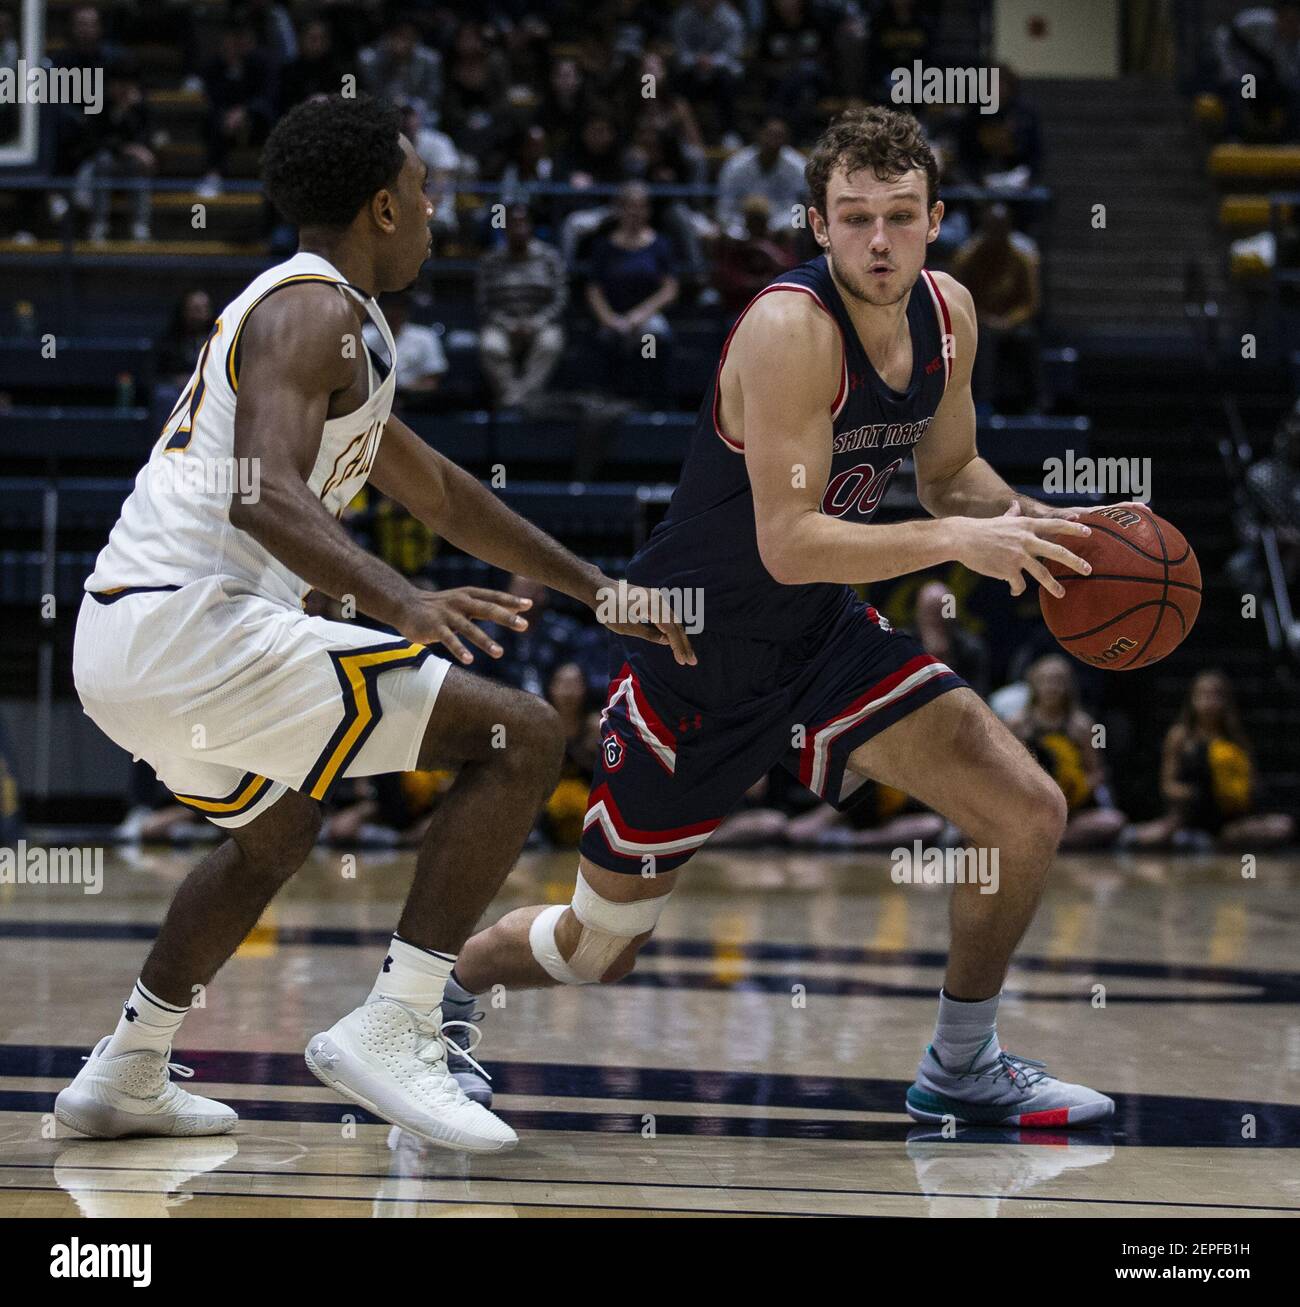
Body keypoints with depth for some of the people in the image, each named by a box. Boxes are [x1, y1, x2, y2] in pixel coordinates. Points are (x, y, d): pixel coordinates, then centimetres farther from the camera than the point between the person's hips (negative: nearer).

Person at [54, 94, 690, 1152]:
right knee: (522, 738, -11)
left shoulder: (309, 313, 24)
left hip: (121, 645, 11)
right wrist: (401, 603, -39)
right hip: (192, 624, -11)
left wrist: (593, 587, 35)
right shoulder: (314, 309, -8)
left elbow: (436, 489, 33)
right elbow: (263, 496, -25)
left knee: (276, 834, 37)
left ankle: (126, 1076, 36)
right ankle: (391, 1030, -14)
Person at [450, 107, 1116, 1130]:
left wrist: (1039, 523, -6)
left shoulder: (947, 315, -4)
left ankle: (962, 1068, 14)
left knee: (1030, 814, -7)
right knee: (596, 953, 7)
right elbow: (788, 543, -33)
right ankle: (445, 987, 40)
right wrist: (955, 539, -37)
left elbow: (950, 475, 13)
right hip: (693, 650, -6)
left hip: (825, 633, 6)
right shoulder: (789, 328, -28)